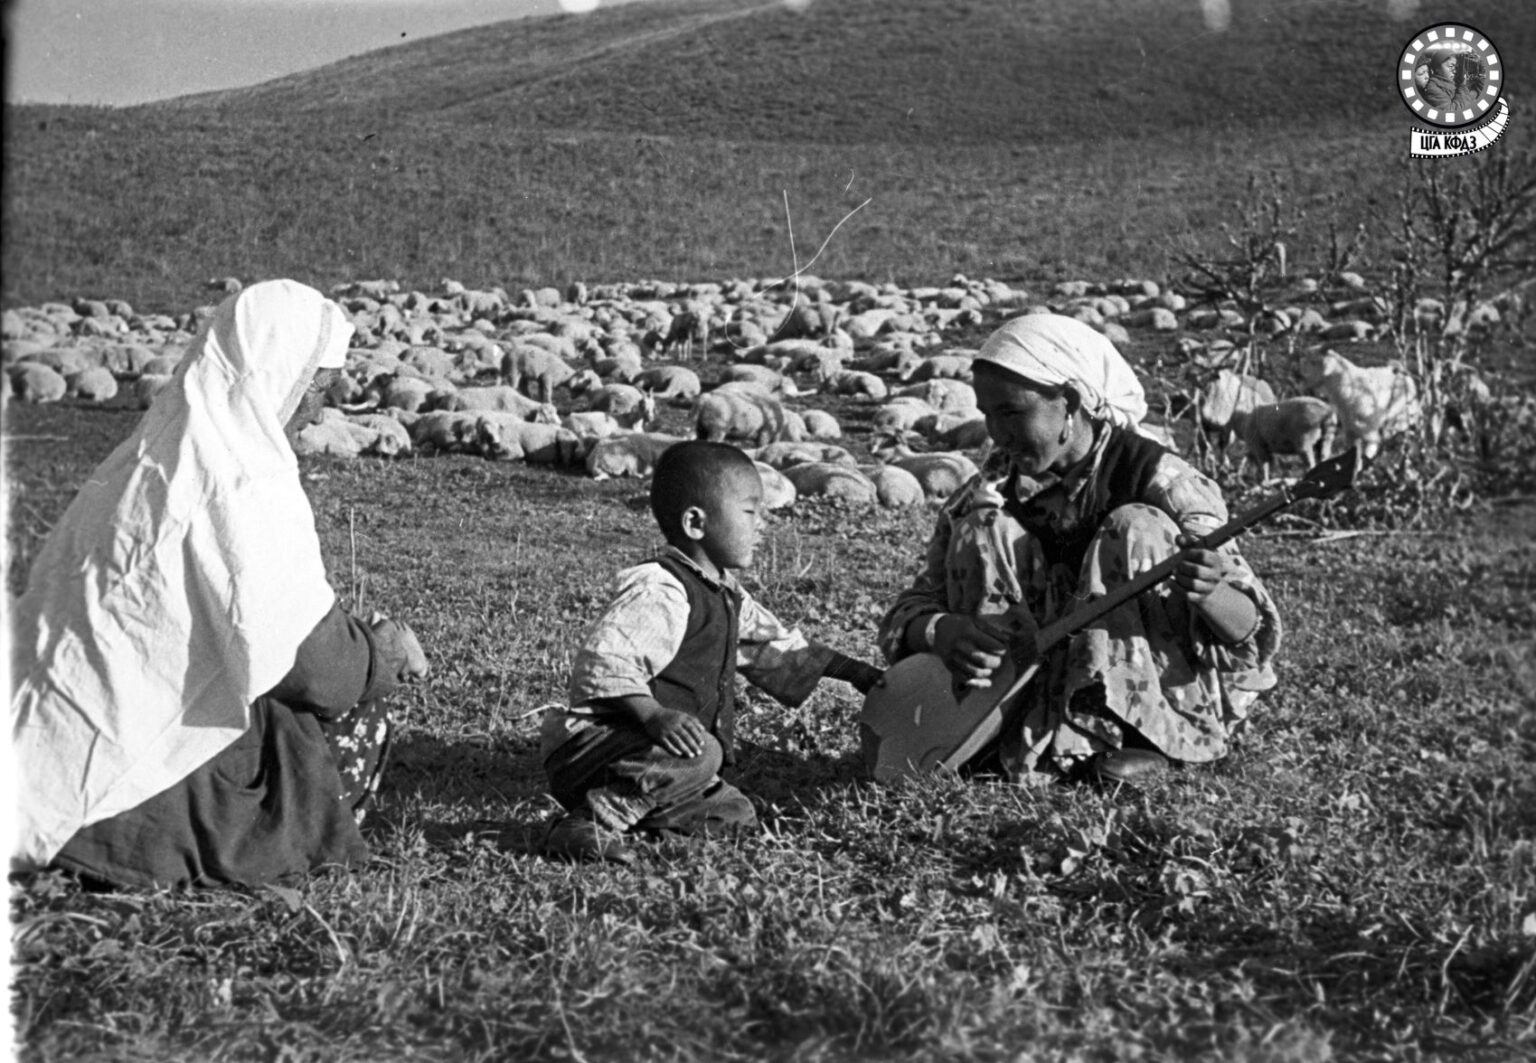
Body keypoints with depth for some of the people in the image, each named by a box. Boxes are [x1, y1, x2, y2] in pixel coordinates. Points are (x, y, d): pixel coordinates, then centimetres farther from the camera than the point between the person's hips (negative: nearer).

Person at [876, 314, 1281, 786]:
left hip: (1164, 702, -3)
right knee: (982, 530, -11)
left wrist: (1208, 595, -42)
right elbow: (910, 610, -4)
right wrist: (940, 630, -29)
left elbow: (1254, 634, -17)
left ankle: (1130, 738, -21)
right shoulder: (995, 485, -1)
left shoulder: (1156, 479, -13)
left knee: (1135, 530, -22)